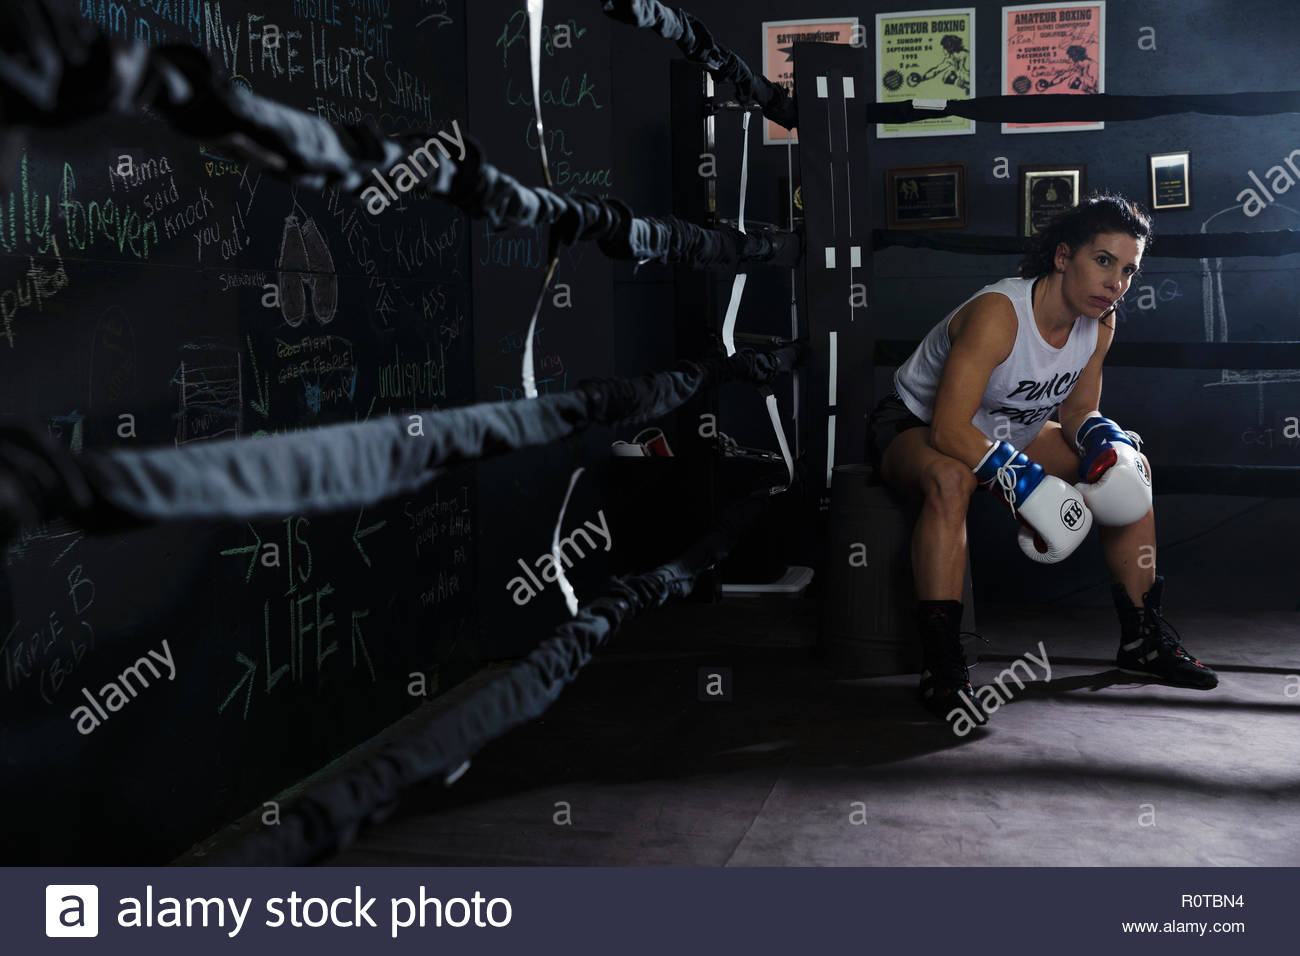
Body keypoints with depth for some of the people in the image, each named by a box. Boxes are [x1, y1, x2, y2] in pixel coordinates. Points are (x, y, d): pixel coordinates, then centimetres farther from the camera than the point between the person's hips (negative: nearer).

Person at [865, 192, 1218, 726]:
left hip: (1012, 431, 8)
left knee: (1129, 468, 0)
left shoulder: (1099, 323, -7)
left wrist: (1105, 439, -17)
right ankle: (941, 666, -38)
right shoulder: (998, 314, -32)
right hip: (915, 428, -8)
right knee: (951, 480, -42)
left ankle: (1141, 637, 11)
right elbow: (949, 430, -37)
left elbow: (1078, 409, 5)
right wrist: (1025, 485, -42)